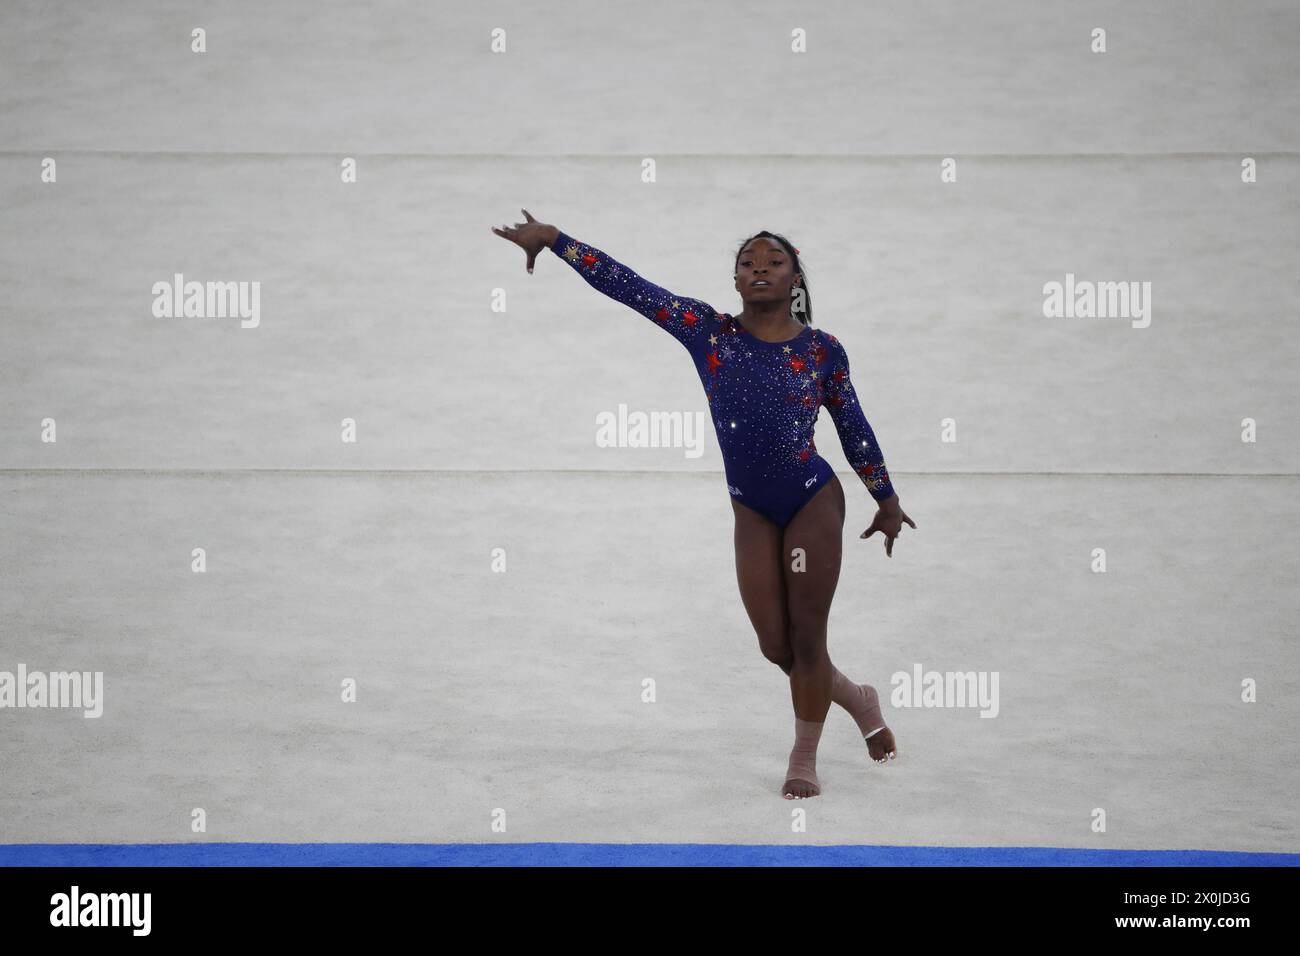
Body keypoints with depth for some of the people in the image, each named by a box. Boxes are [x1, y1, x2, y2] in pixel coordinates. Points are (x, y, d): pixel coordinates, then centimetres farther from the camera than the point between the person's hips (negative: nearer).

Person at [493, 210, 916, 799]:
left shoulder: (822, 350, -6)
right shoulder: (709, 332, -4)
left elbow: (854, 429, 5)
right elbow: (629, 286, -8)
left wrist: (885, 499, 14)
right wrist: (553, 238, -12)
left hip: (813, 503, -3)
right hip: (751, 511, 3)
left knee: (806, 638, 1)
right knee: (775, 646, 6)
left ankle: (804, 762, 17)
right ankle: (858, 701, 34)